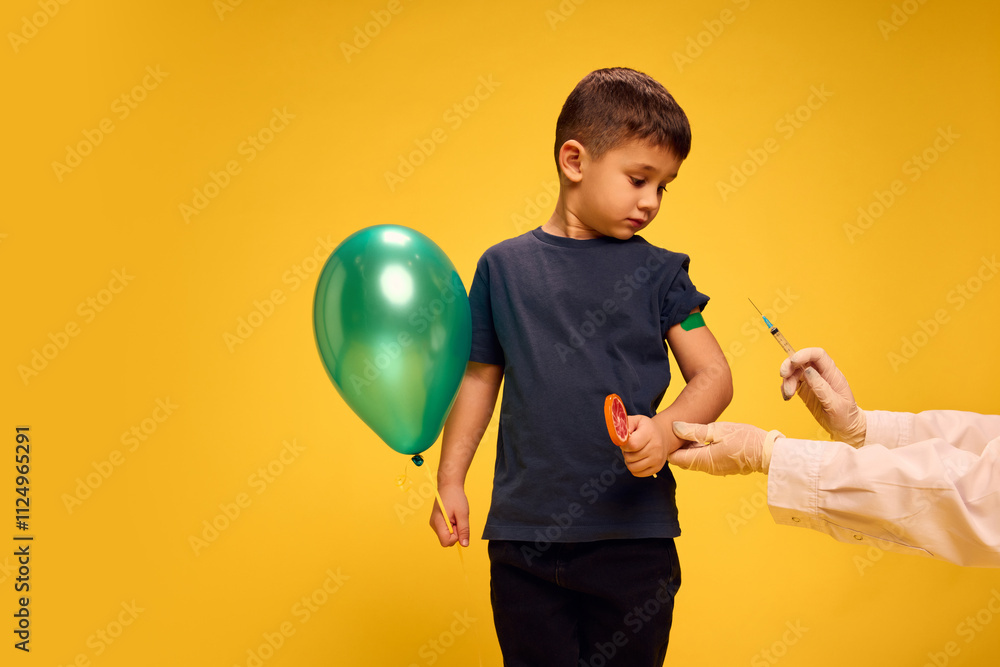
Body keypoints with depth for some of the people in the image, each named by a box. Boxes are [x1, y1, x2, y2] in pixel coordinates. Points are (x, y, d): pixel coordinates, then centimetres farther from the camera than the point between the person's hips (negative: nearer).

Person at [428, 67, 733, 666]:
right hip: (523, 536, 1)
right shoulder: (504, 267, 5)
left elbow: (714, 375, 0)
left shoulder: (658, 272, 2)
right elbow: (481, 377, 12)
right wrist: (449, 479, 9)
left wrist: (666, 431, -20)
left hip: (633, 535, 0)